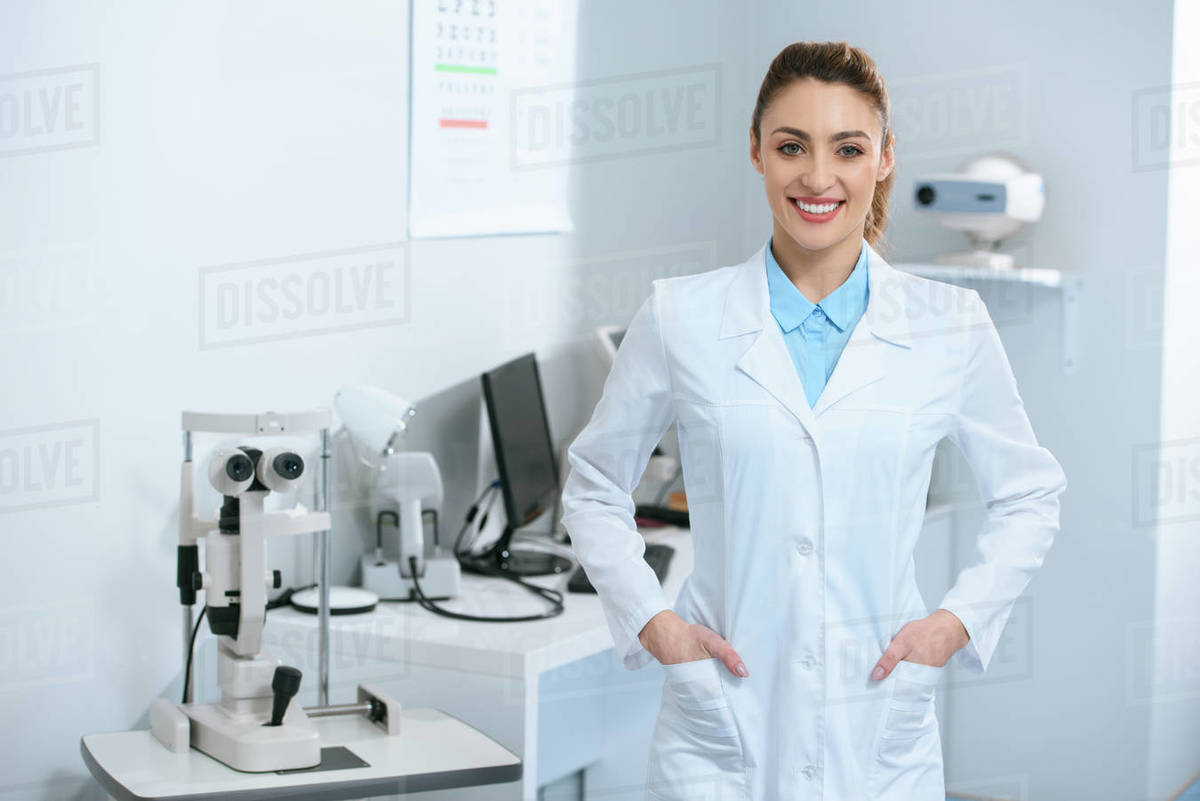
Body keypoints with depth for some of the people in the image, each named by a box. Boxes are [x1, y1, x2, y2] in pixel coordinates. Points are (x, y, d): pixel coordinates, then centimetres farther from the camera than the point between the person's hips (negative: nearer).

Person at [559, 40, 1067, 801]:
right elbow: (595, 486, 10)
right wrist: (649, 620, -1)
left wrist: (959, 620, 0)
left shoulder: (952, 326, 0)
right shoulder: (681, 318, -2)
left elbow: (1029, 496, 12)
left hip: (881, 740, 1)